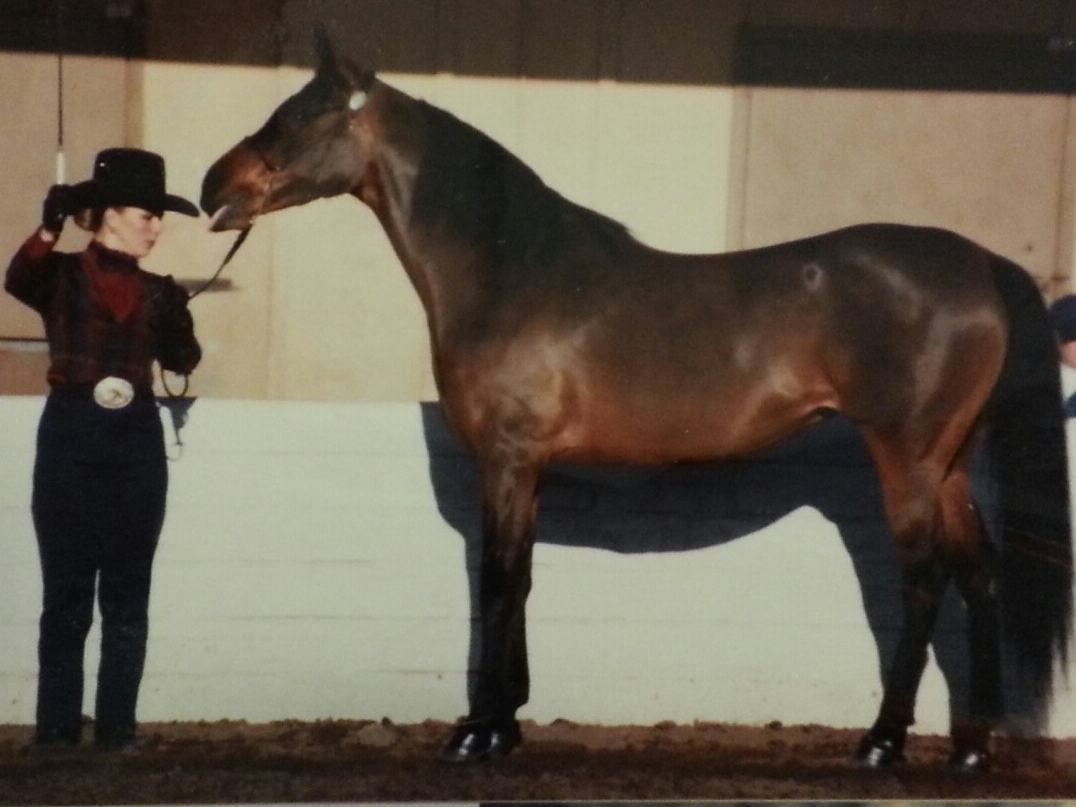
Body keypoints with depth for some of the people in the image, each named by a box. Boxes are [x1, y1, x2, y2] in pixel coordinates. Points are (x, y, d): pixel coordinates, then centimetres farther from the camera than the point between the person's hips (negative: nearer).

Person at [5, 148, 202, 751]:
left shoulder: (158, 291, 10)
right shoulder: (62, 275, -1)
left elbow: (183, 361, 1)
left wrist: (177, 328, -19)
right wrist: (49, 228, -39)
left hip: (136, 441, 3)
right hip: (70, 436, -3)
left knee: (127, 596, 4)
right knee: (67, 594, 1)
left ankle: (118, 729, 9)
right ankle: (57, 731, 6)